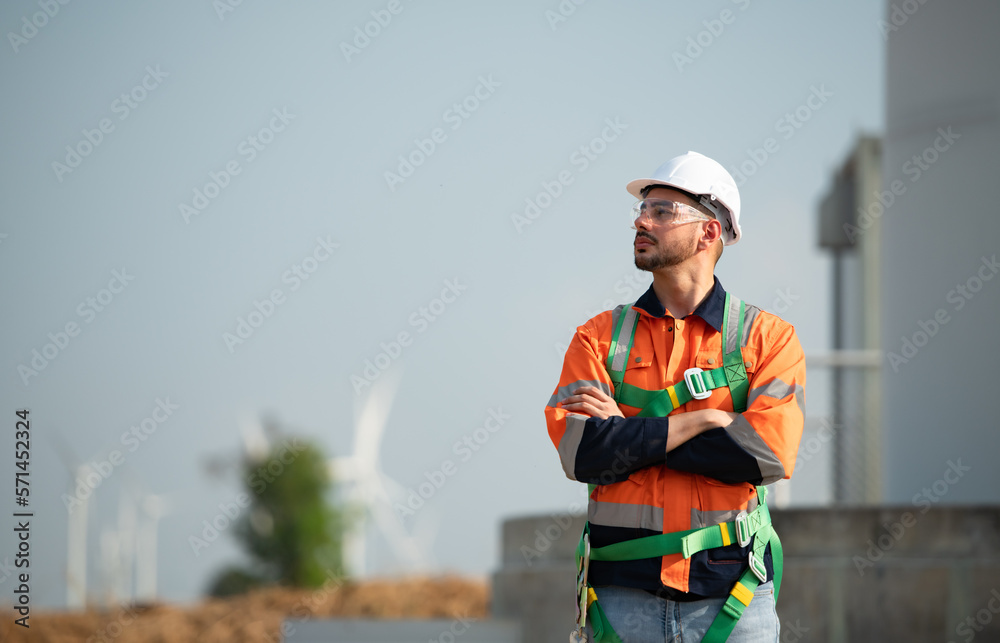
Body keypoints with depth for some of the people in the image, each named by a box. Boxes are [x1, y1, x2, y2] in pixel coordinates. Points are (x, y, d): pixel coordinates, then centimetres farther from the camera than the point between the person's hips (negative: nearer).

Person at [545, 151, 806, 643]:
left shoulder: (768, 338, 5)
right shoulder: (600, 338, 8)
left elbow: (769, 452, -13)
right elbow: (579, 450, -8)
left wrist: (626, 432, -8)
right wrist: (701, 421, -10)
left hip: (732, 597, -1)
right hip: (623, 597, 1)